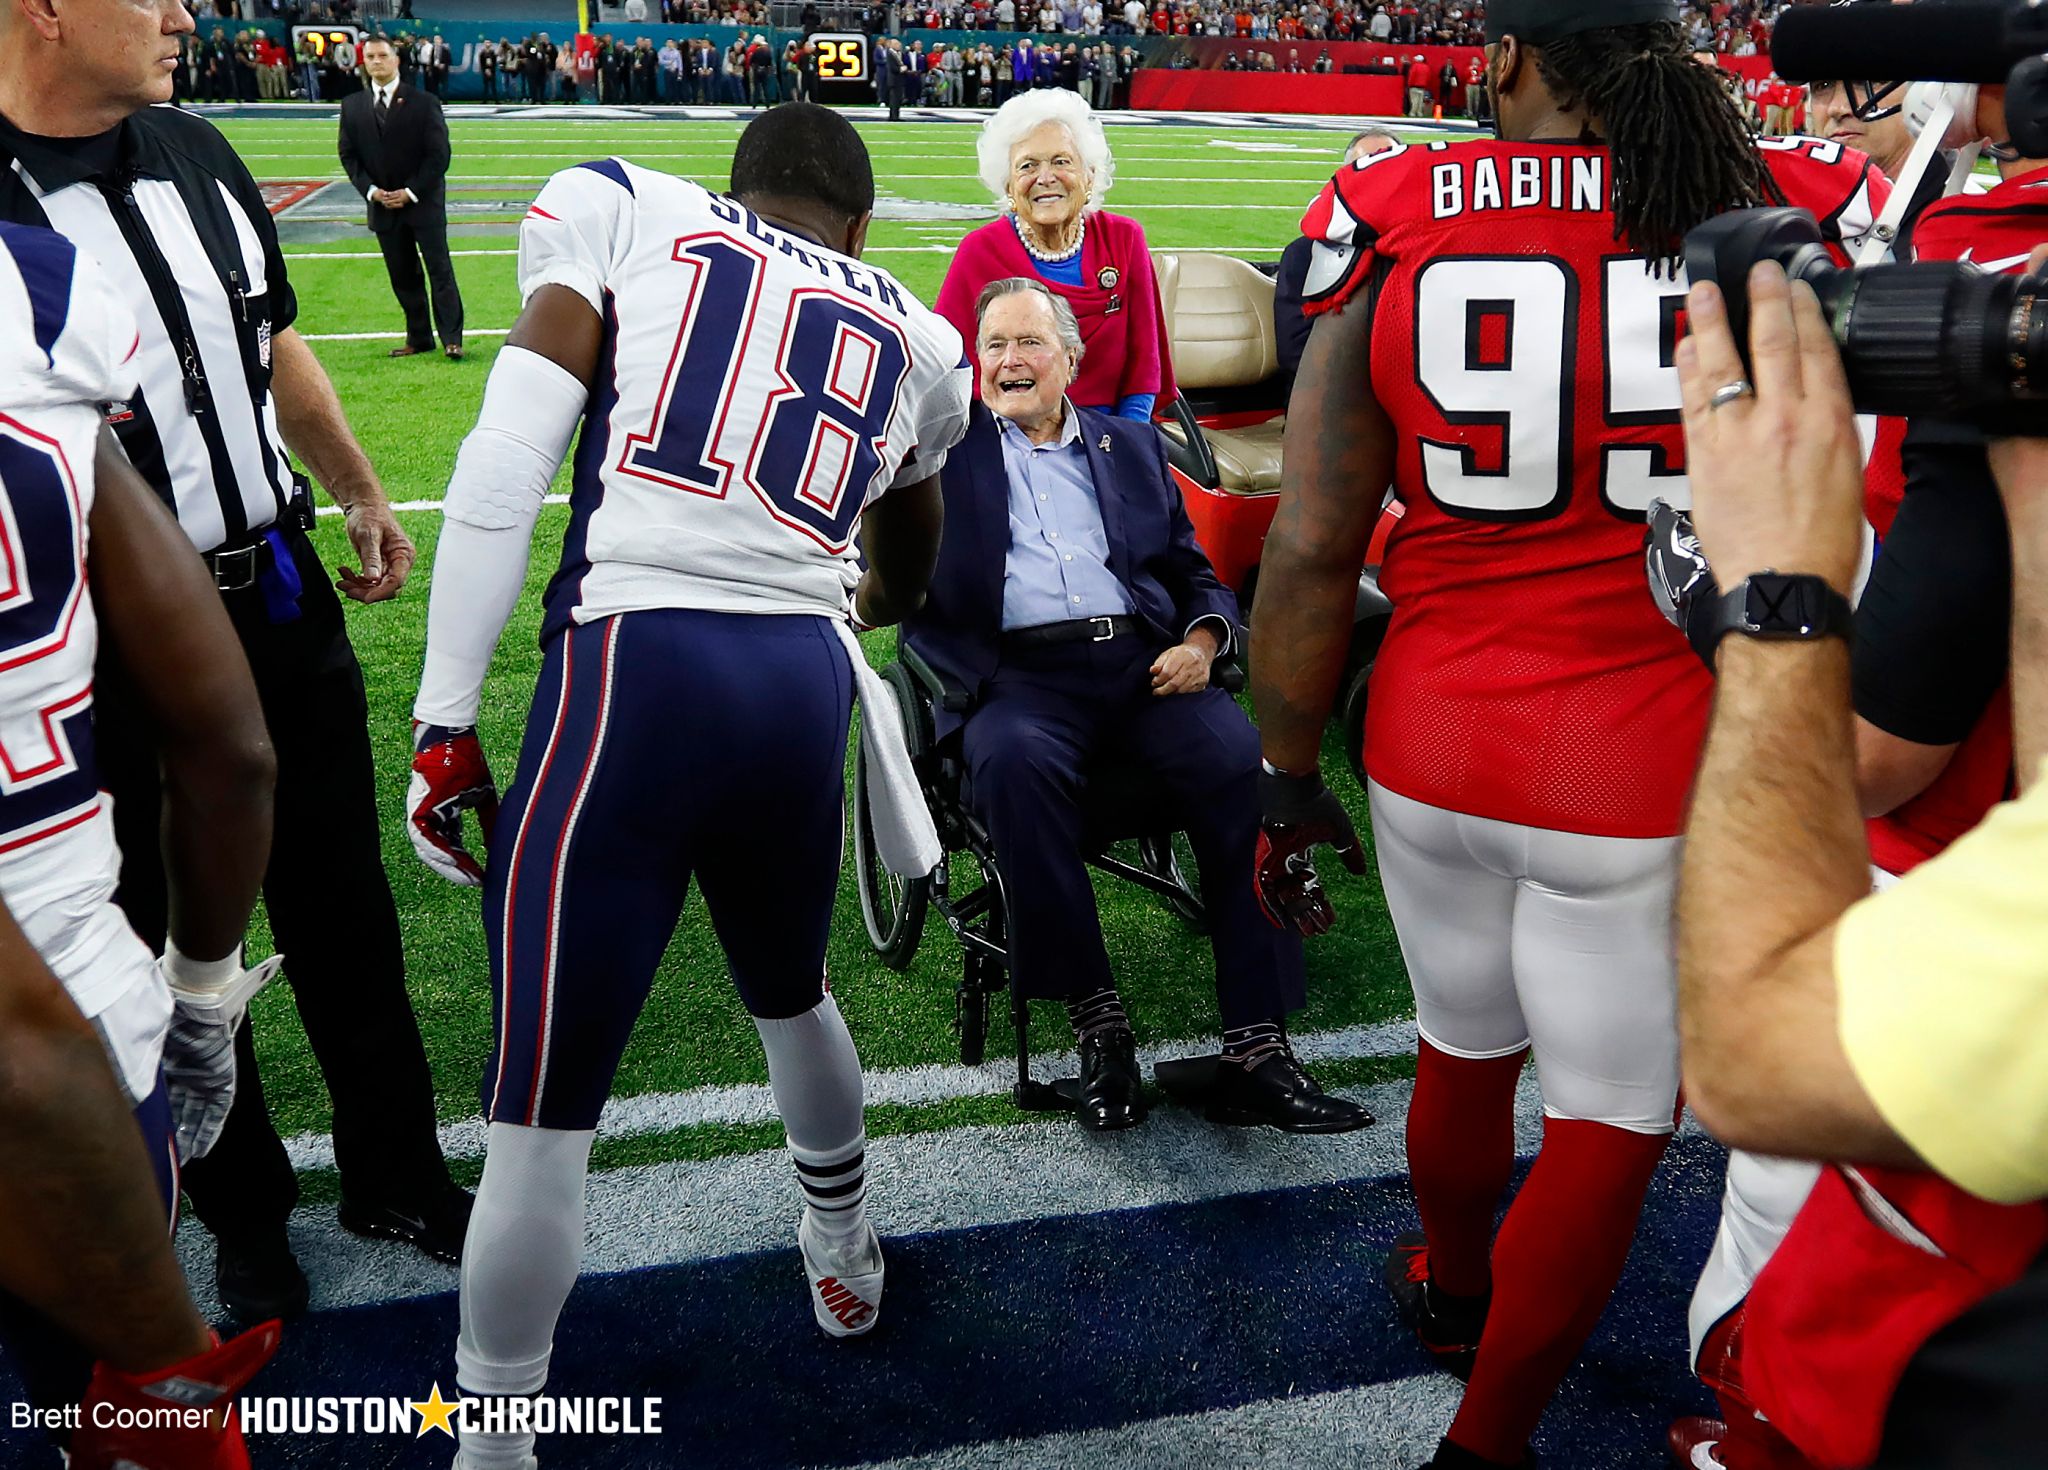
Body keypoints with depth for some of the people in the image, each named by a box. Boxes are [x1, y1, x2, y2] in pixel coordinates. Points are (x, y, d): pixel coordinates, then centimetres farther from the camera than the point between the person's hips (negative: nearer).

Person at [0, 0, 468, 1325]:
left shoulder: (194, 151, 5)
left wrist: (364, 497, 15)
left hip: (282, 599, 6)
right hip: (123, 653, -5)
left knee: (343, 904, 16)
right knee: (180, 942, 12)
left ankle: (395, 1175, 35)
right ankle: (246, 1218, 34)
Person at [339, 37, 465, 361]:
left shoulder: (424, 102, -4)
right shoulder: (352, 106, 7)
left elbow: (439, 154, -7)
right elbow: (348, 155, 9)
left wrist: (410, 192, -12)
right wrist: (370, 189, -7)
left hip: (423, 202, -4)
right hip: (382, 205, 4)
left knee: (440, 270, -5)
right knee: (403, 276, 7)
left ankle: (451, 339, -4)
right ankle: (419, 338, 13)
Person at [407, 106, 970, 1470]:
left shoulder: (619, 207, 11)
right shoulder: (914, 336, 21)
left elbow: (506, 466, -3)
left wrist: (444, 719, -2)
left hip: (638, 666, -4)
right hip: (807, 684, 4)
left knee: (545, 1111, 5)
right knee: (793, 999, 31)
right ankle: (846, 1255, 54)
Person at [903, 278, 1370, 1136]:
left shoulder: (1131, 446, 25)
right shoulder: (948, 449, 19)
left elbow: (1196, 572, 21)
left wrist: (1203, 638, 1)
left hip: (1140, 662, 2)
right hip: (1019, 672, -2)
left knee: (1244, 760, -27)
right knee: (1013, 762, -37)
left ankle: (1256, 1049, -23)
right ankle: (1094, 1017, -24)